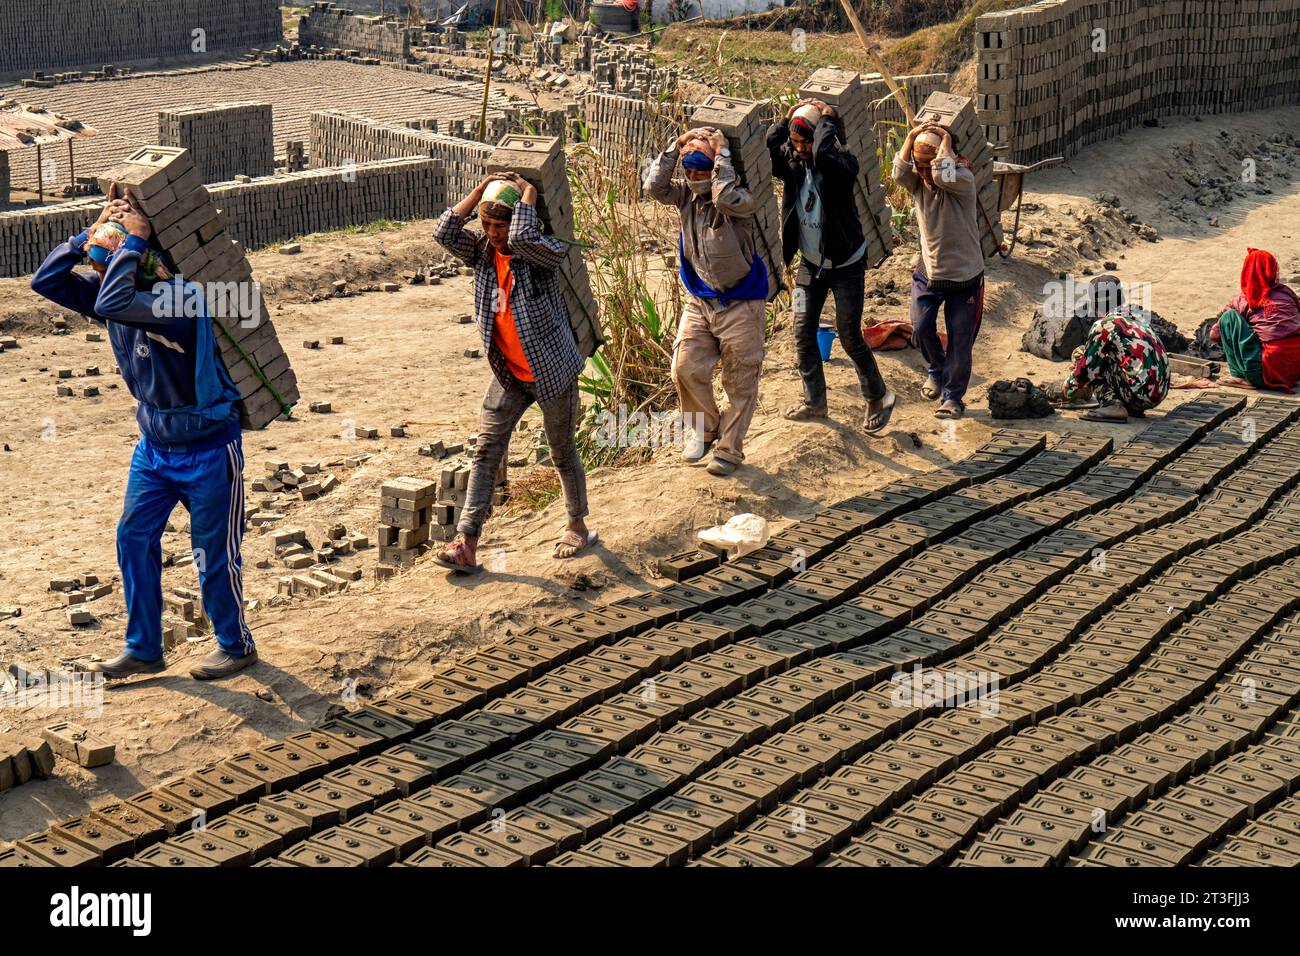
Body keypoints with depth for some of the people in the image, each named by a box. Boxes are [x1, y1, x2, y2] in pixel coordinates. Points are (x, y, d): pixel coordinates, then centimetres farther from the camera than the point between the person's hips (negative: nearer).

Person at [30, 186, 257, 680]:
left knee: (215, 553, 5)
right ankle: (143, 649, 20)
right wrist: (94, 230, -16)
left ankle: (236, 645, 23)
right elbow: (46, 280, -8)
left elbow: (113, 303, -45)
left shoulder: (179, 299, -29)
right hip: (154, 448, 7)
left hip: (208, 449, -7)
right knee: (134, 538, 8)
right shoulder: (114, 291, -4)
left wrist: (130, 241, -34)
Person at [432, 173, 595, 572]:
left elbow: (521, 238, -40)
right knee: (485, 453, -1)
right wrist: (483, 187, -12)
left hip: (551, 371, -5)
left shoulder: (543, 253, -18)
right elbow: (444, 232, -14)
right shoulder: (482, 251, 0)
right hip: (508, 375, 5)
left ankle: (578, 526, 33)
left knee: (563, 452, 11)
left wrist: (528, 192, -24)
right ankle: (466, 546, -2)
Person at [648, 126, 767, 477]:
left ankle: (730, 449, 16)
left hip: (739, 304, -5)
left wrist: (722, 154, -29)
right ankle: (705, 428, 23)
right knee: (686, 369, -2)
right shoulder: (686, 195, 0)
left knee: (740, 382, 4)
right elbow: (655, 187, -16)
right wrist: (676, 146, -17)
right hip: (699, 300, 5)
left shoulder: (739, 199, -16)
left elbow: (725, 198, -39)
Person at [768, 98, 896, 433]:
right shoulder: (791, 162, -5)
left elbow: (822, 154, -42)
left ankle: (879, 398, 17)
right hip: (810, 263, 5)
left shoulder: (841, 163, -21)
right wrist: (787, 118, -16)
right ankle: (814, 401, 21)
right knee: (803, 333, 5)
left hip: (845, 263, -5)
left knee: (849, 337, -2)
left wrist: (825, 120, -28)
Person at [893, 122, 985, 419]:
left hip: (965, 276, -4)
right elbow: (899, 173, -24)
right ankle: (936, 369, 27)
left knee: (960, 341, 2)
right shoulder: (917, 182, -1)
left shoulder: (963, 180, -15)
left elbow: (943, 175, -37)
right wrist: (911, 137, -22)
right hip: (928, 273, 4)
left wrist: (945, 141, -24)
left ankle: (952, 395, 15)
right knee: (921, 328, -4)